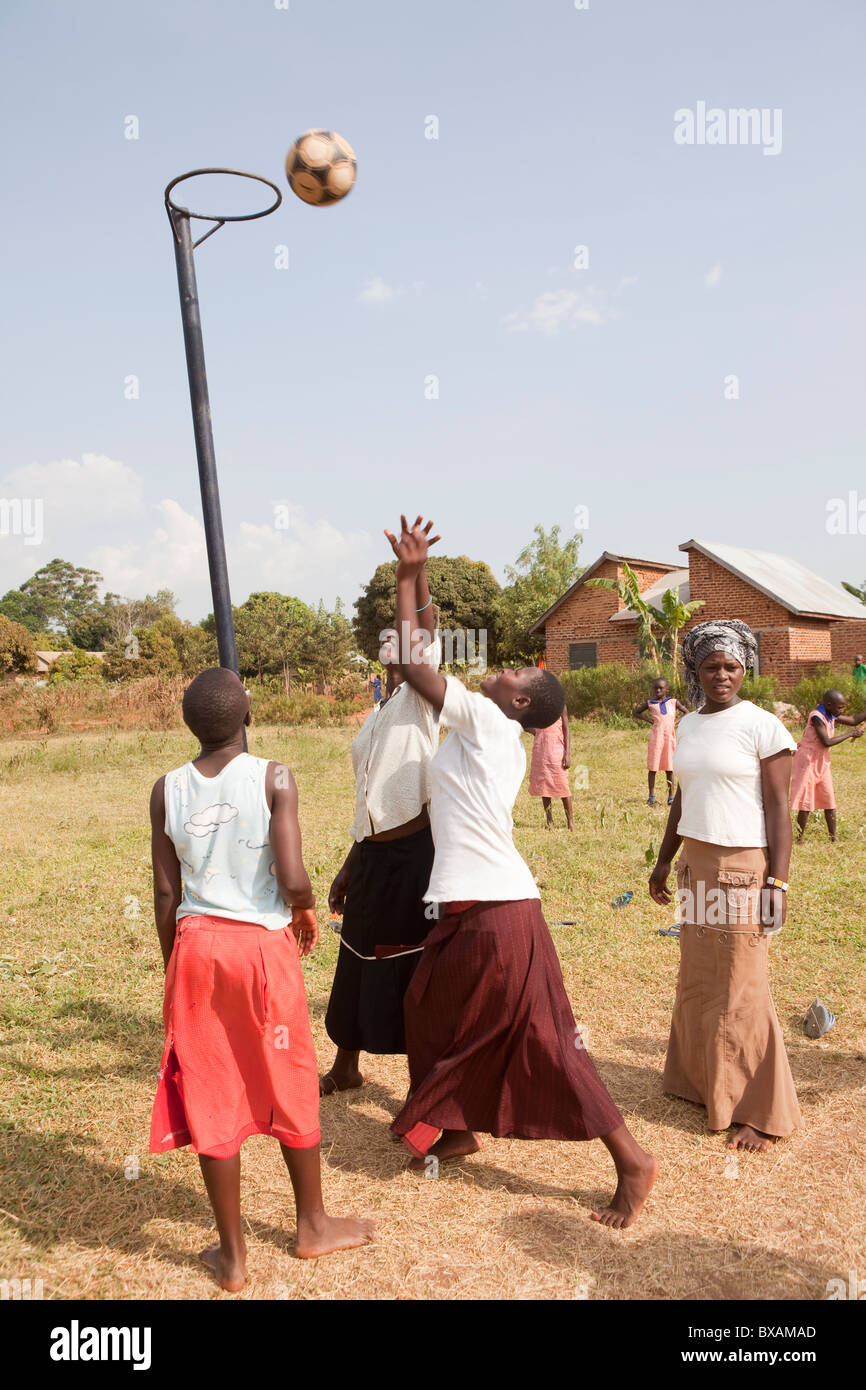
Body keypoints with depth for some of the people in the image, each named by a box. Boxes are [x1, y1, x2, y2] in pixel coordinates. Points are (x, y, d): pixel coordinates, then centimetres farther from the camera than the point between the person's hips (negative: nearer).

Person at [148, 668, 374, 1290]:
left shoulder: (167, 790, -2)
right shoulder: (274, 778, -12)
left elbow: (166, 894, 1)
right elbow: (293, 879, -19)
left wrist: (173, 968, 14)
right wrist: (307, 910, 4)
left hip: (196, 944, 3)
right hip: (264, 945, -2)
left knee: (211, 1099, 13)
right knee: (291, 1091, 17)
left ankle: (233, 1254, 25)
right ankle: (313, 1225, 35)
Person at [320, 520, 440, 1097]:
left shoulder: (419, 700, -3)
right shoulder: (377, 718, 18)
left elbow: (425, 633, -21)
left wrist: (415, 571, -33)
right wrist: (348, 869, 21)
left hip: (415, 851, -8)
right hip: (375, 855, 8)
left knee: (417, 970, 0)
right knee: (361, 961, 20)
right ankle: (346, 1066, 40)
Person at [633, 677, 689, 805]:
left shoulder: (673, 702, 9)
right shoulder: (650, 703, 6)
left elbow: (686, 712, 18)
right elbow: (635, 712, 17)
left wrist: (679, 722, 0)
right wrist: (647, 719, 1)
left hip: (670, 736, 1)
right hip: (656, 737, -1)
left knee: (669, 768, 6)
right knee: (652, 767, 1)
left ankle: (671, 797, 12)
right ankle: (651, 797, 9)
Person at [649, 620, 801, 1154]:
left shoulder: (762, 725, -9)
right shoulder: (689, 725, 10)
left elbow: (778, 807, -11)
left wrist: (777, 882, -16)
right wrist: (665, 861, 19)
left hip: (743, 867, -6)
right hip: (697, 865, 6)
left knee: (742, 990, 0)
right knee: (698, 983, 13)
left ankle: (761, 1112, 13)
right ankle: (703, 1082, 30)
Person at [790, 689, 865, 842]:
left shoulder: (832, 716, 4)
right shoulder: (817, 717, -22)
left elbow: (854, 720, 14)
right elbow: (826, 742, -26)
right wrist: (850, 734, -18)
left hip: (823, 764, 8)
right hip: (807, 762, -8)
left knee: (830, 803, 7)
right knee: (806, 805, -1)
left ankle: (833, 840, 13)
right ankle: (800, 839, 9)